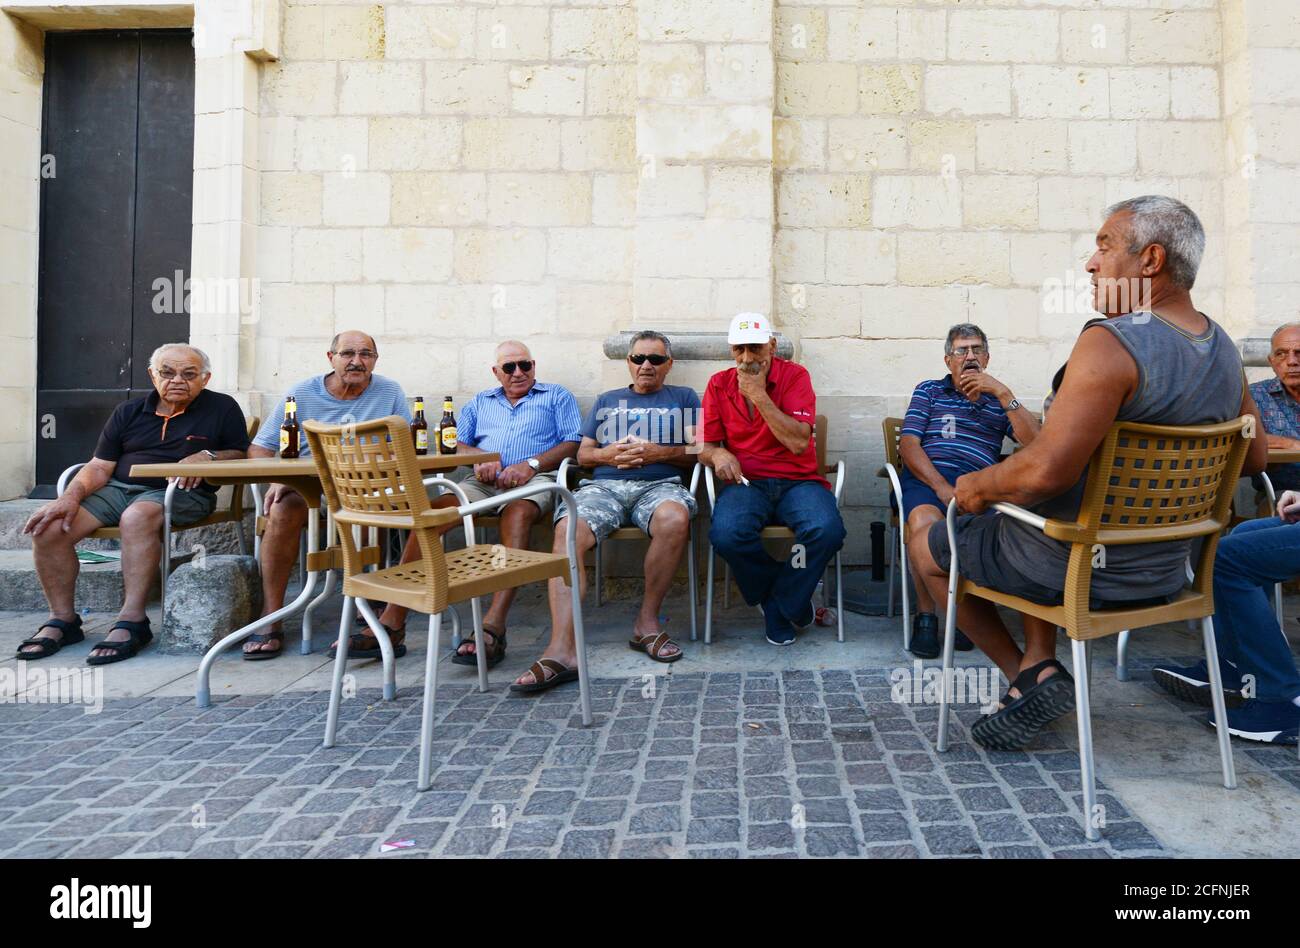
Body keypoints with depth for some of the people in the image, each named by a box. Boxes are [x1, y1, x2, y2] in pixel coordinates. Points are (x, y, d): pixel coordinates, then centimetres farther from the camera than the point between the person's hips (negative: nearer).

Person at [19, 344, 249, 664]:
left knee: (137, 517, -37)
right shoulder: (129, 412, 15)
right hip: (117, 489, 5)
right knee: (49, 527, -16)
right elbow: (100, 466, 11)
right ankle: (62, 620, -1)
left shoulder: (222, 408, 5)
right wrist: (71, 497, -6)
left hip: (181, 493, -5)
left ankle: (132, 621, -30)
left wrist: (207, 456, -16)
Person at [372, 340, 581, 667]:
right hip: (483, 481, 4)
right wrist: (480, 457, -4)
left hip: (536, 480, -3)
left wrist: (532, 464, -12)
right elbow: (459, 444, 20)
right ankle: (393, 619, -28)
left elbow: (573, 443, 4)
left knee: (517, 513, -39)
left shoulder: (557, 396, 19)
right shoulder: (479, 402, 30)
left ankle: (493, 628, -48)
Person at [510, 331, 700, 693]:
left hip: (659, 483, -1)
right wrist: (607, 454, 1)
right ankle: (562, 650, -39)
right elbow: (582, 454, 23)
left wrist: (658, 452, -6)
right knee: (567, 531, -32)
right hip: (604, 484, 2)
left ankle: (647, 622, -19)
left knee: (675, 518, -39)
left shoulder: (683, 398, 24)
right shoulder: (607, 401, 31)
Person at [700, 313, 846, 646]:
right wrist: (717, 454, -12)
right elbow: (705, 447, 13)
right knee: (726, 534, -32)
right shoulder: (719, 384, 10)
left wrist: (759, 395, -13)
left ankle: (779, 605, -4)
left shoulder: (794, 375, 2)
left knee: (827, 529, -32)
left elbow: (799, 443, -11)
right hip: (746, 482, 1)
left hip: (797, 480, -1)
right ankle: (792, 601, -4)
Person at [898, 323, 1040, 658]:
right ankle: (925, 615, -20)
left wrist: (1003, 392, 1)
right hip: (925, 477, -1)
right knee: (925, 523, -37)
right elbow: (908, 445, 5)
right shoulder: (929, 391, 21)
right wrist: (942, 487, -10)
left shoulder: (998, 400, 26)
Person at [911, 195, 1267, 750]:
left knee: (928, 545, 14)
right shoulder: (1224, 350, 1)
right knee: (1041, 530, 37)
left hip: (1074, 568, -8)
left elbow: (1046, 470, -35)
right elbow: (1253, 458, 15)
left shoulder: (1110, 344, -26)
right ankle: (1039, 663, 23)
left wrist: (979, 485, -17)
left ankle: (1030, 677, 11)